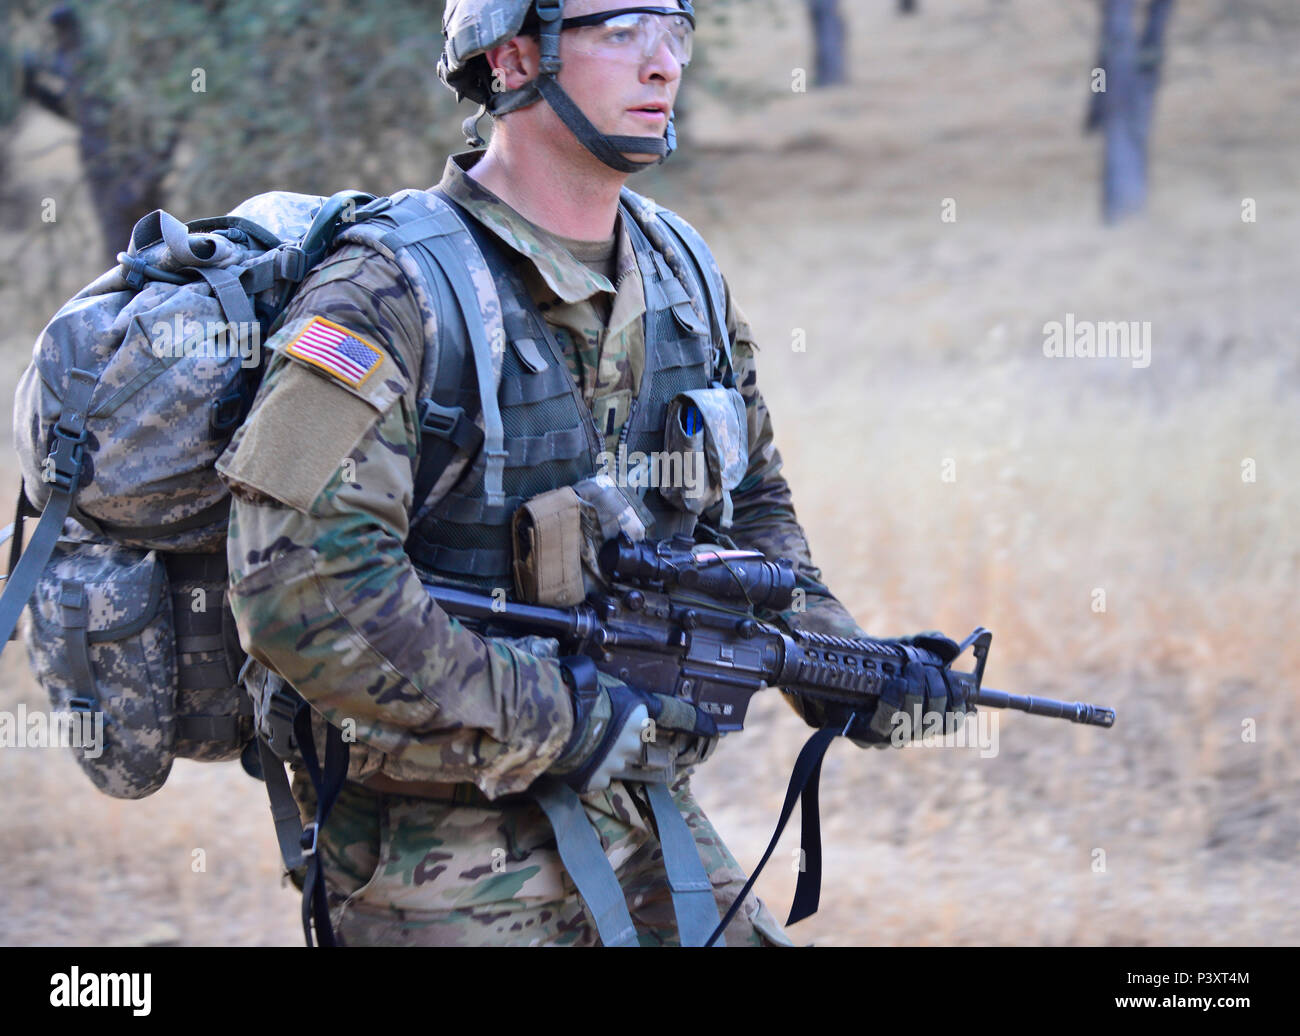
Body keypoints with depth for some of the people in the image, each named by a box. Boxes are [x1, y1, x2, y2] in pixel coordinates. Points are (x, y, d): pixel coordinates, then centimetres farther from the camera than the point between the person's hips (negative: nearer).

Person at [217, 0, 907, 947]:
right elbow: (302, 593, -25)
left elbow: (750, 504, 23)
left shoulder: (686, 282, 8)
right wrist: (558, 721, -22)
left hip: (648, 829, 7)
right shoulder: (387, 301, -16)